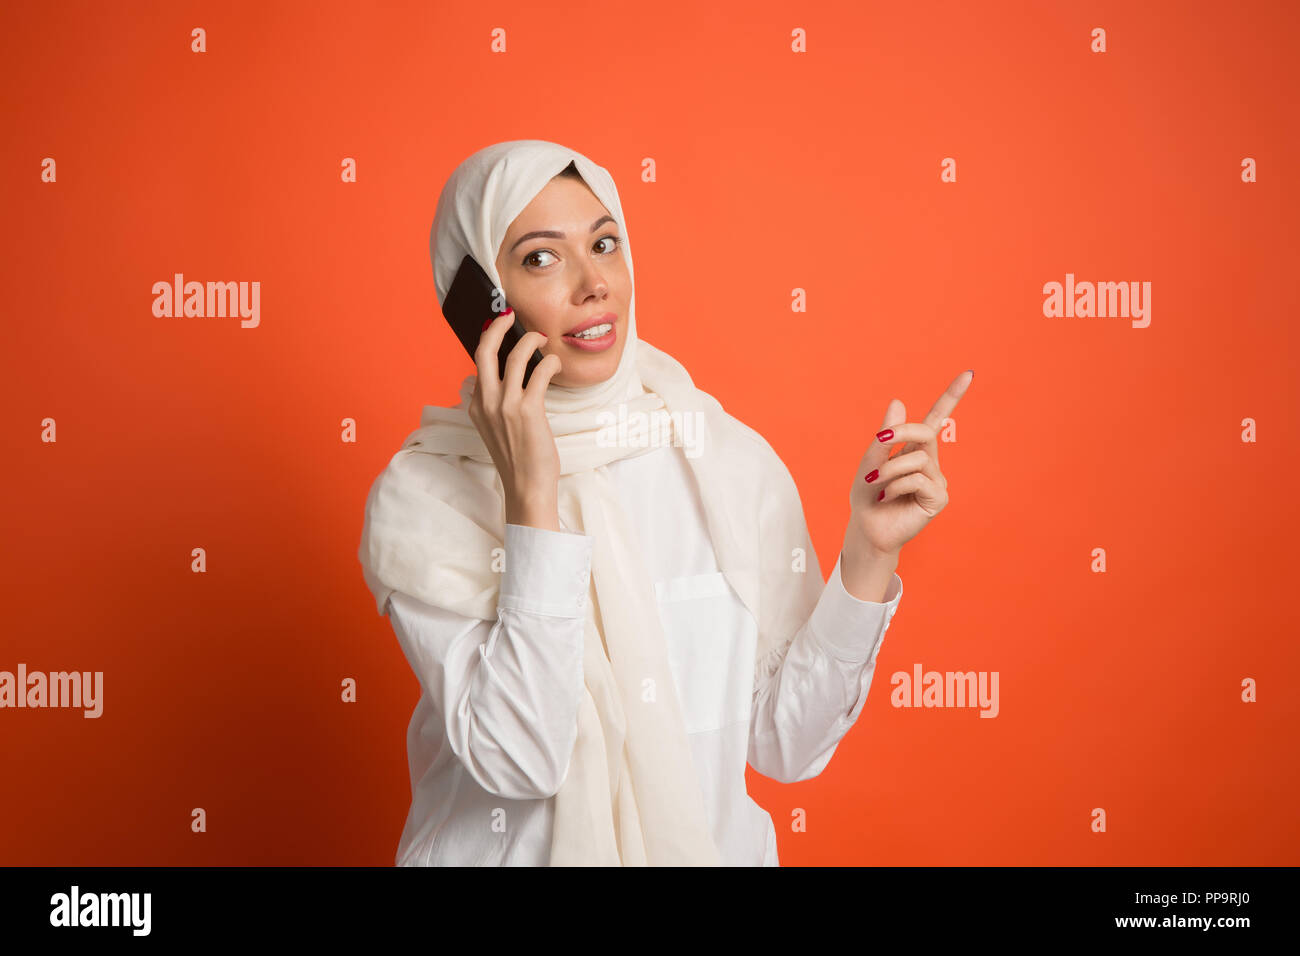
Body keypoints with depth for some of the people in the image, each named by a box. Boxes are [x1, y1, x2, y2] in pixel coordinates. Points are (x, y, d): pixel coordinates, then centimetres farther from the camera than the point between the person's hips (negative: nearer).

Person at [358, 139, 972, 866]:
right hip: (511, 850, -2)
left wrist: (869, 553, -15)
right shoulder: (423, 494, -11)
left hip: (711, 843, 2)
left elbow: (788, 746, -4)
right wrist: (533, 494, -23)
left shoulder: (731, 459, -6)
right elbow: (518, 759, -20)